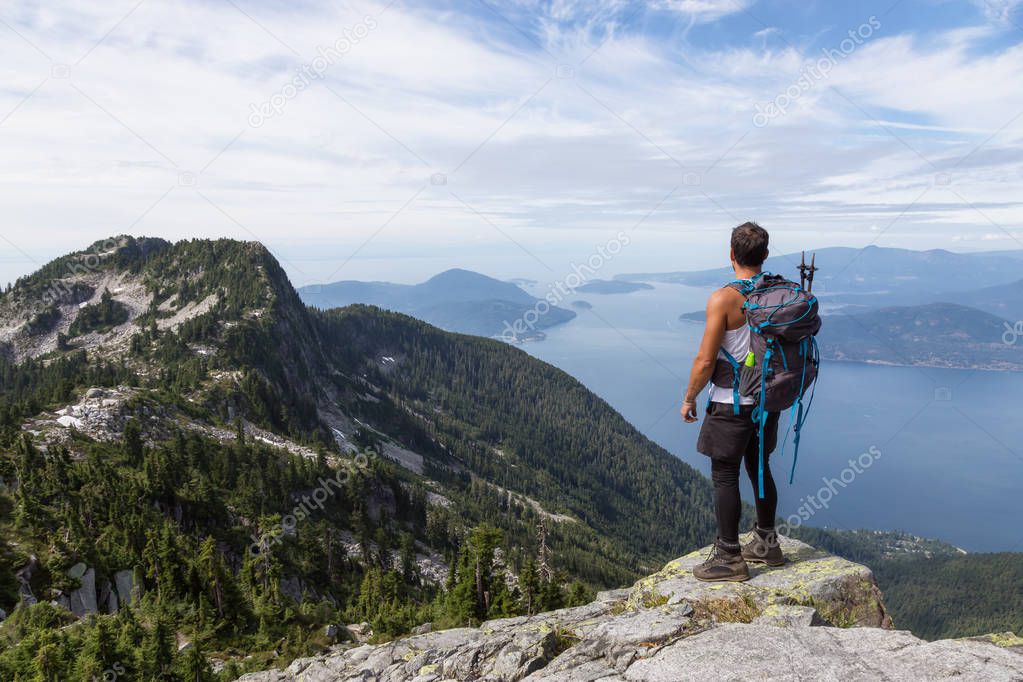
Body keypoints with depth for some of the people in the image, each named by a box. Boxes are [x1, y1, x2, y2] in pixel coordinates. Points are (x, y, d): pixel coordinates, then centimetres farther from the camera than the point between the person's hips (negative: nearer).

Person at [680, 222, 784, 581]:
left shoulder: (723, 300, -18)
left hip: (732, 404, -7)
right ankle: (767, 544, 34)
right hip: (767, 400, 7)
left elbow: (705, 360, -18)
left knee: (724, 476, 3)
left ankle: (729, 558, 11)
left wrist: (689, 399, -4)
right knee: (759, 468, 20)